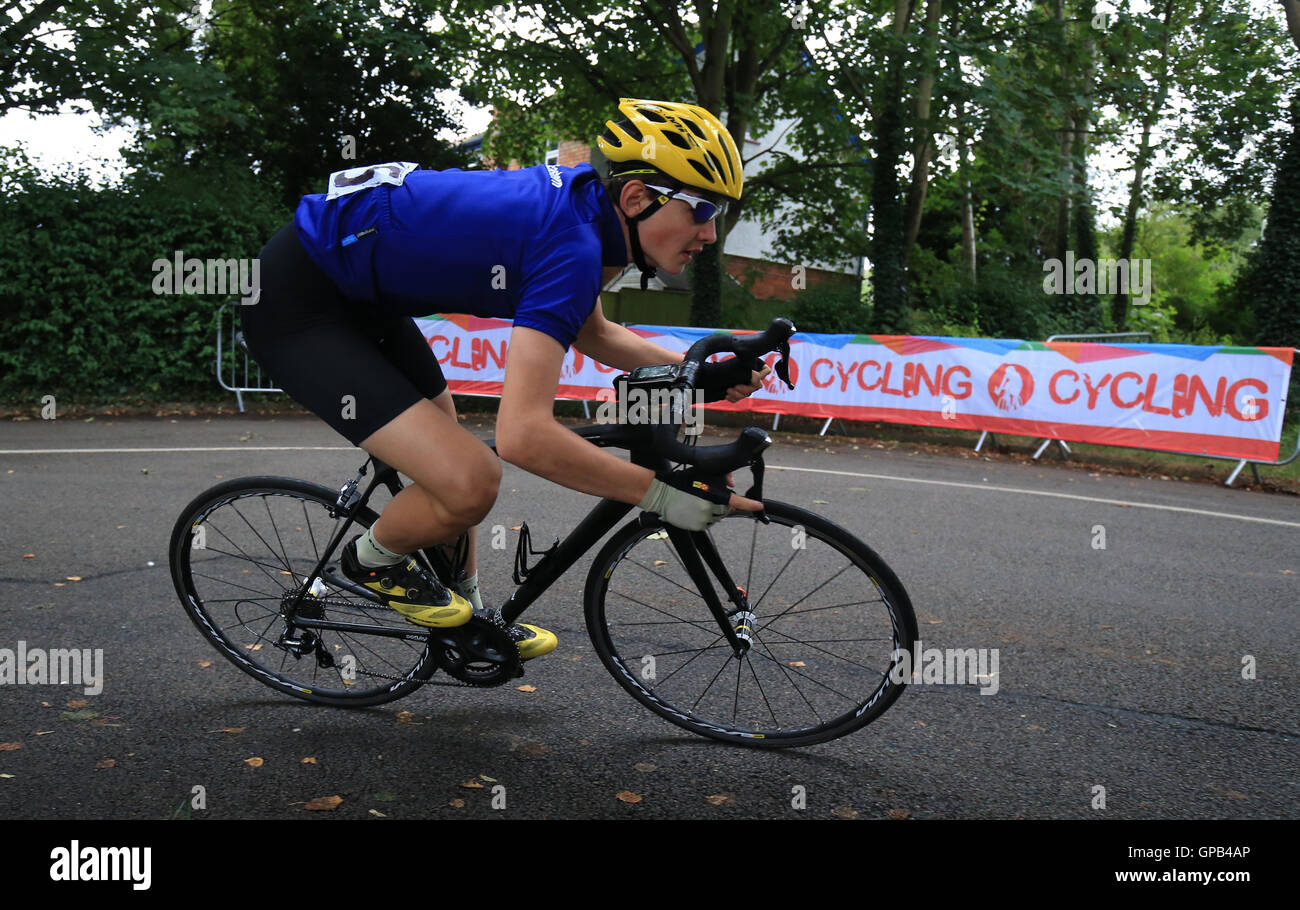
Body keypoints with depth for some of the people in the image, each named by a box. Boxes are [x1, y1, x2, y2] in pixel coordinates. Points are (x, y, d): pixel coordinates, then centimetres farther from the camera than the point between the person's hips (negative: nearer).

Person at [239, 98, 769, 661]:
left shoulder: (583, 201, 2)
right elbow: (523, 435, -36)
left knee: (448, 456, 20)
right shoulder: (573, 245, -28)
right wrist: (661, 492, -28)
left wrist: (704, 372, 7)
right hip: (295, 304, -10)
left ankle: (469, 617, 38)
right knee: (470, 482, -21)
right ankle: (372, 560, 11)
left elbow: (593, 335, 19)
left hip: (358, 293, 11)